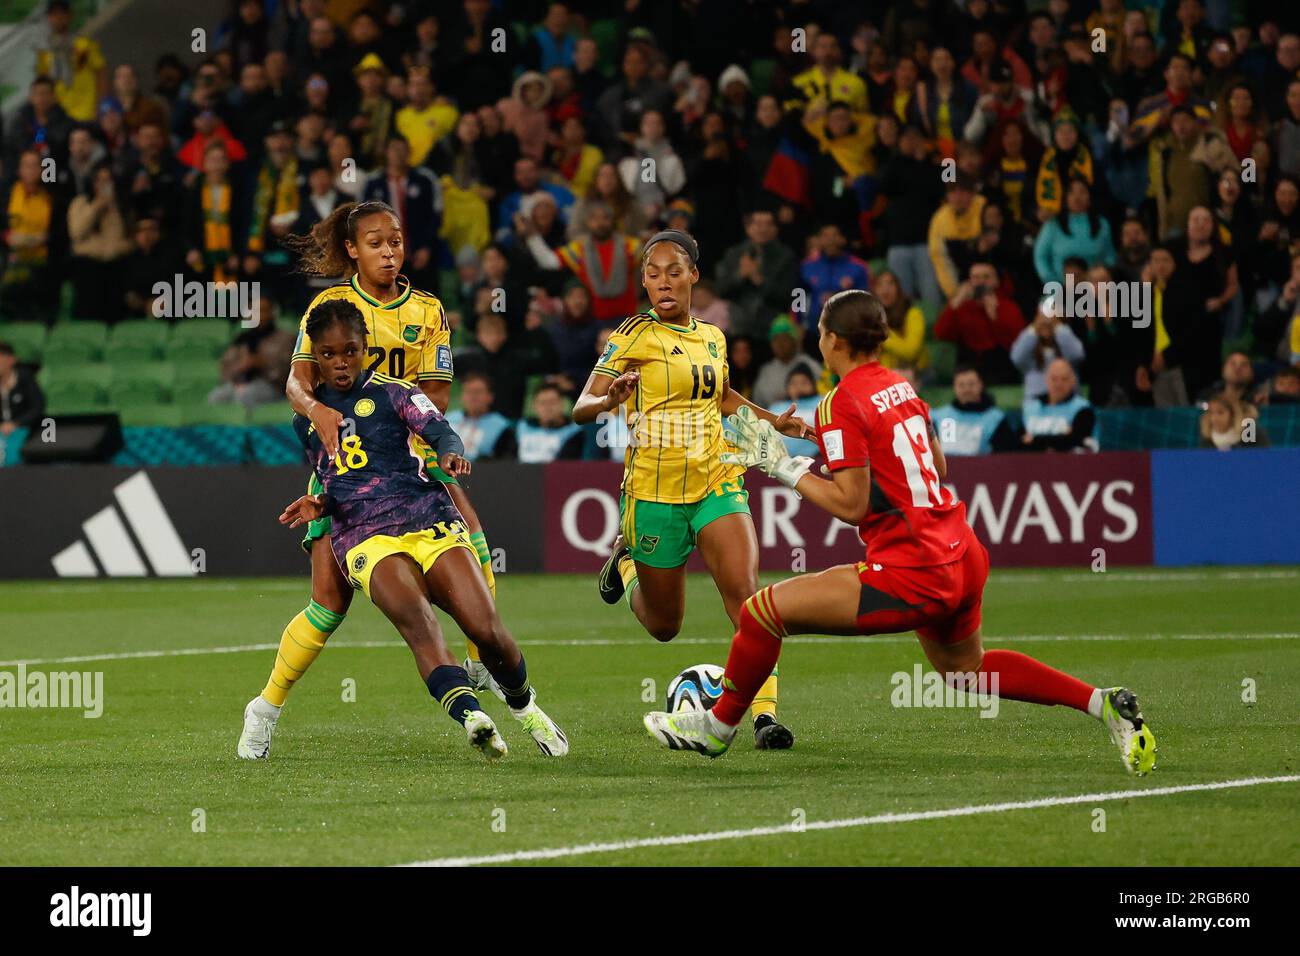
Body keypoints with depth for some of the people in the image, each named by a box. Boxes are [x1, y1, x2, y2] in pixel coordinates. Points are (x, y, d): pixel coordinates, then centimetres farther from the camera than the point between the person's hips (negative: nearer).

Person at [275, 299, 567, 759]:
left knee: (487, 630, -14)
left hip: (430, 520, -1)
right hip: (367, 539, 1)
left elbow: (438, 429, -9)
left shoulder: (392, 392, 9)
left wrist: (450, 454, -32)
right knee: (416, 619, -32)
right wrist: (319, 505, 9)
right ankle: (470, 716, -50)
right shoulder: (307, 420, 20)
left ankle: (525, 708, 17)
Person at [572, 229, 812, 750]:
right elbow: (581, 408, -13)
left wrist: (774, 420, 17)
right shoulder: (635, 335, -8)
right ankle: (626, 563, 43)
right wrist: (609, 399, -35)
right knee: (664, 626, 10)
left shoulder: (712, 337, 9)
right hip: (654, 488, -3)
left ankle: (766, 713, -21)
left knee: (744, 591, -20)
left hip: (716, 482, 3)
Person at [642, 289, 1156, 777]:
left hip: (911, 574, -9)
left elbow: (851, 505, -17)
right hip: (962, 556, 9)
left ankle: (718, 726, 16)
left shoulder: (842, 405, -14)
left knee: (763, 609, -2)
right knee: (964, 668, 31)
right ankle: (1104, 703, 21)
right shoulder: (901, 386, 11)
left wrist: (784, 467, -7)